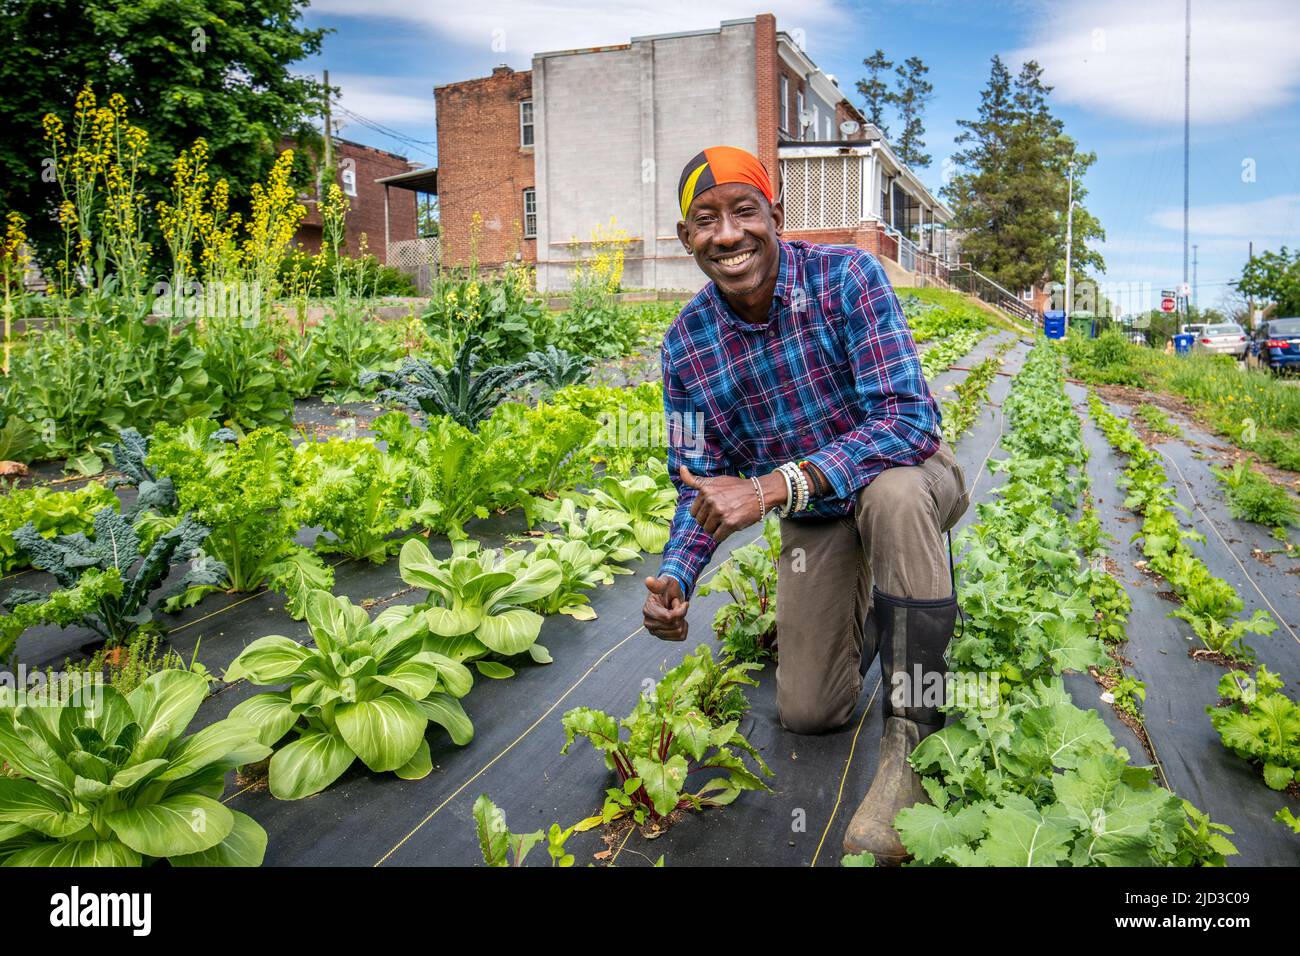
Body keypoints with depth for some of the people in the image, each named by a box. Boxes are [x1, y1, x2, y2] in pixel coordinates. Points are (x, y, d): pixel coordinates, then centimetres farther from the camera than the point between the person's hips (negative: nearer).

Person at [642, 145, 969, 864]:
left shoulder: (847, 276, -23)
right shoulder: (685, 345, -11)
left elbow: (910, 417, -33)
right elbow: (700, 482, -7)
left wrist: (772, 486, -44)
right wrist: (674, 573, -27)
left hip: (905, 472, -3)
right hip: (813, 518, 4)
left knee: (891, 494, -41)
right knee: (808, 712, 1)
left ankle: (910, 732, -23)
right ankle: (864, 604, 33)